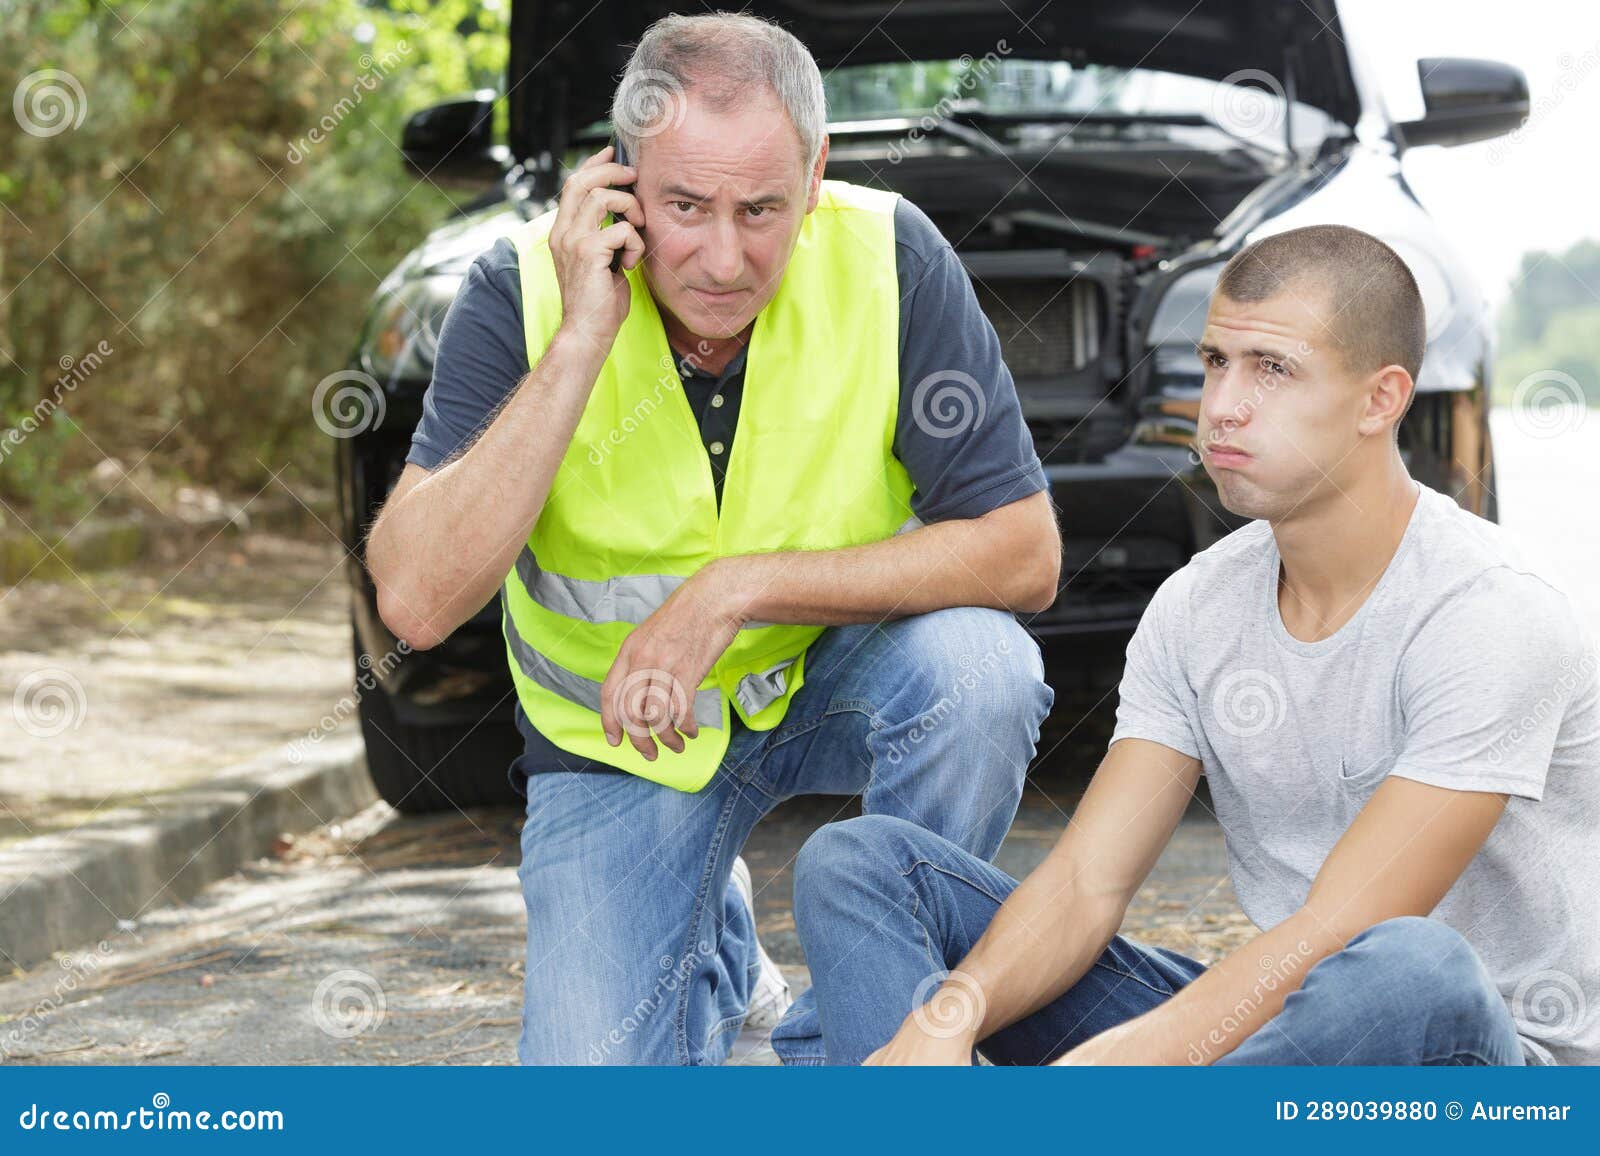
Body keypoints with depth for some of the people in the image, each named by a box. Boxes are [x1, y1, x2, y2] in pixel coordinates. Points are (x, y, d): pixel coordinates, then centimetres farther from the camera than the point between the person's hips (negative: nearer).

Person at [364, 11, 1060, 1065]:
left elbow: (1025, 554, -22)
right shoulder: (526, 290, -20)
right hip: (619, 737, 0)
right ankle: (718, 952, 26)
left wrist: (738, 588, -29)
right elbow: (417, 602, -29)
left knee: (979, 669, -33)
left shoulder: (891, 257, -21)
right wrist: (579, 345, -34)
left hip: (839, 669, 0)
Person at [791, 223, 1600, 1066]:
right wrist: (944, 1019, -24)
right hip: (1276, 1023, 6)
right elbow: (1088, 878, -4)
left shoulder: (1492, 617, -18)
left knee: (1415, 965, -45)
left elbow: (1334, 940, -26)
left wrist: (1105, 1060, -36)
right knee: (855, 859, -4)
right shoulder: (1199, 607, 3)